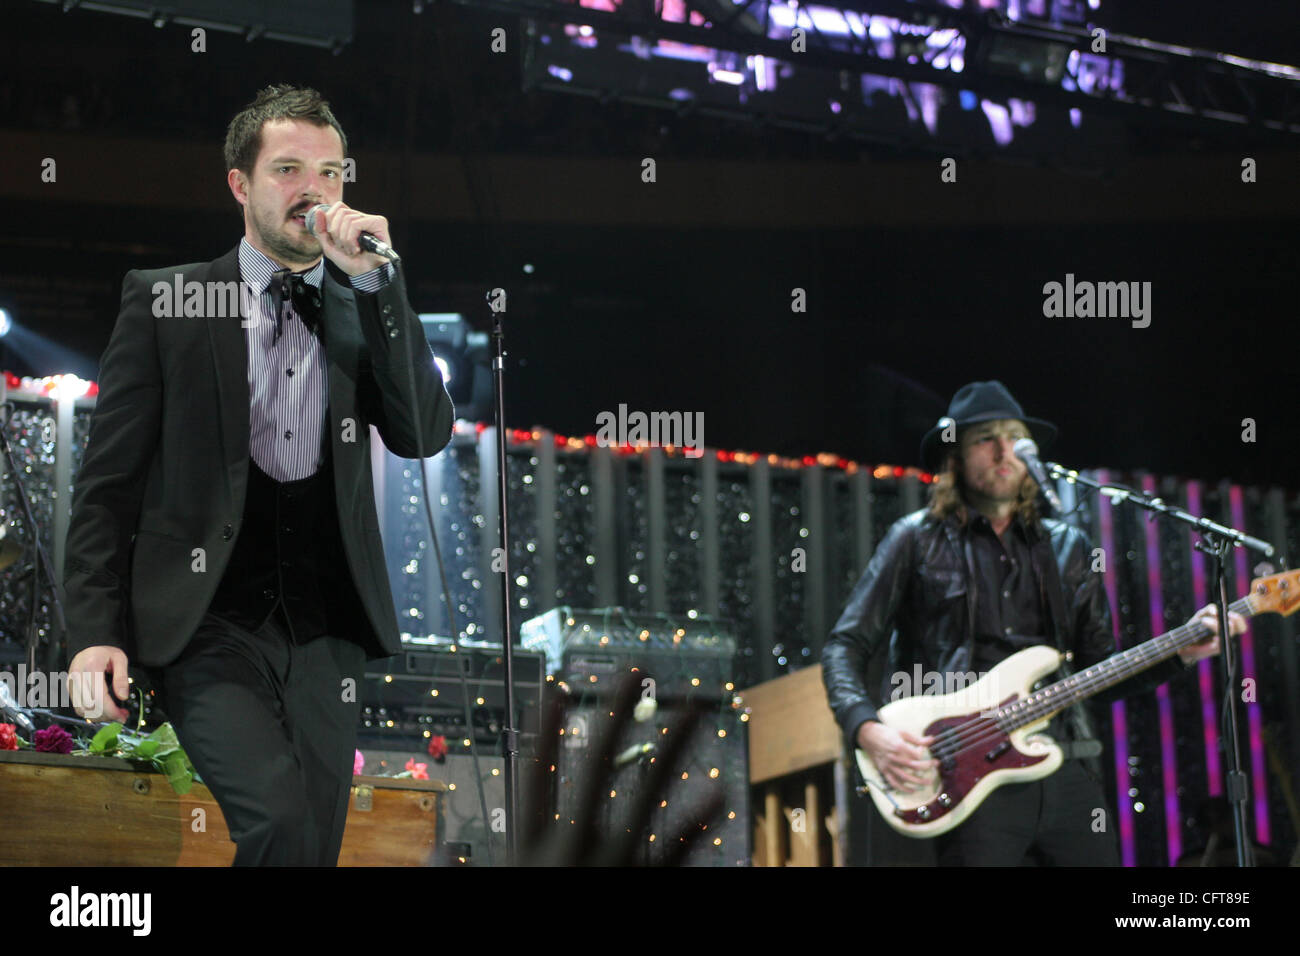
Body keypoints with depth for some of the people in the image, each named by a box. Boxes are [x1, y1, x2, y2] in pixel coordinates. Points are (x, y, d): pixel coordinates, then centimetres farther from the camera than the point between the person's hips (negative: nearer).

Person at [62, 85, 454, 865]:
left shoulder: (368, 307, 11)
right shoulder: (165, 301, 3)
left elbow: (425, 435, -4)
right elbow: (108, 481, 1)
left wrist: (374, 279, -10)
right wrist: (96, 633, -8)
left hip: (326, 633, 4)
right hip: (208, 626, -3)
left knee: (314, 844, 5)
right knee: (282, 823, -25)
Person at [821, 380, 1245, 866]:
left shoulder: (1068, 549, 18)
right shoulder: (918, 541, 6)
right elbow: (845, 649, 4)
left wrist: (1182, 653, 2)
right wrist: (869, 730, -13)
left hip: (1067, 770, 4)